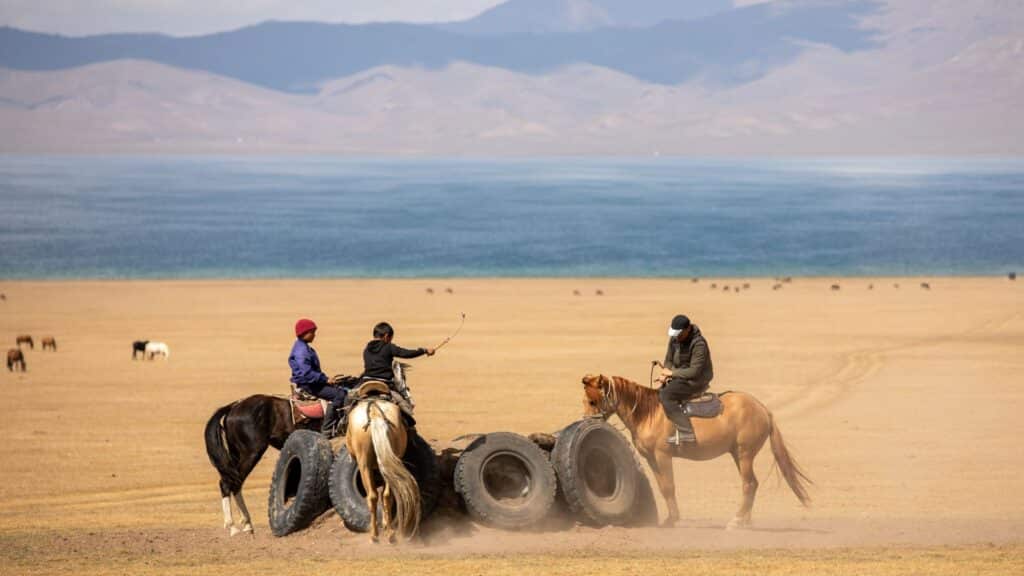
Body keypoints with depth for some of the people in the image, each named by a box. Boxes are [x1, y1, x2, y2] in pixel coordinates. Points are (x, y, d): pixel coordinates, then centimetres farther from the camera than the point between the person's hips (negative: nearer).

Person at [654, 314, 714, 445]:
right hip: (680, 376, 9)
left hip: (696, 381, -9)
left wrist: (672, 373, -21)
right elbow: (669, 360, 13)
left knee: (665, 395, -26)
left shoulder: (699, 344, -25)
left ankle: (685, 432, -32)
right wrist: (665, 374, -8)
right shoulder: (674, 339, 0)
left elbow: (694, 371, -26)